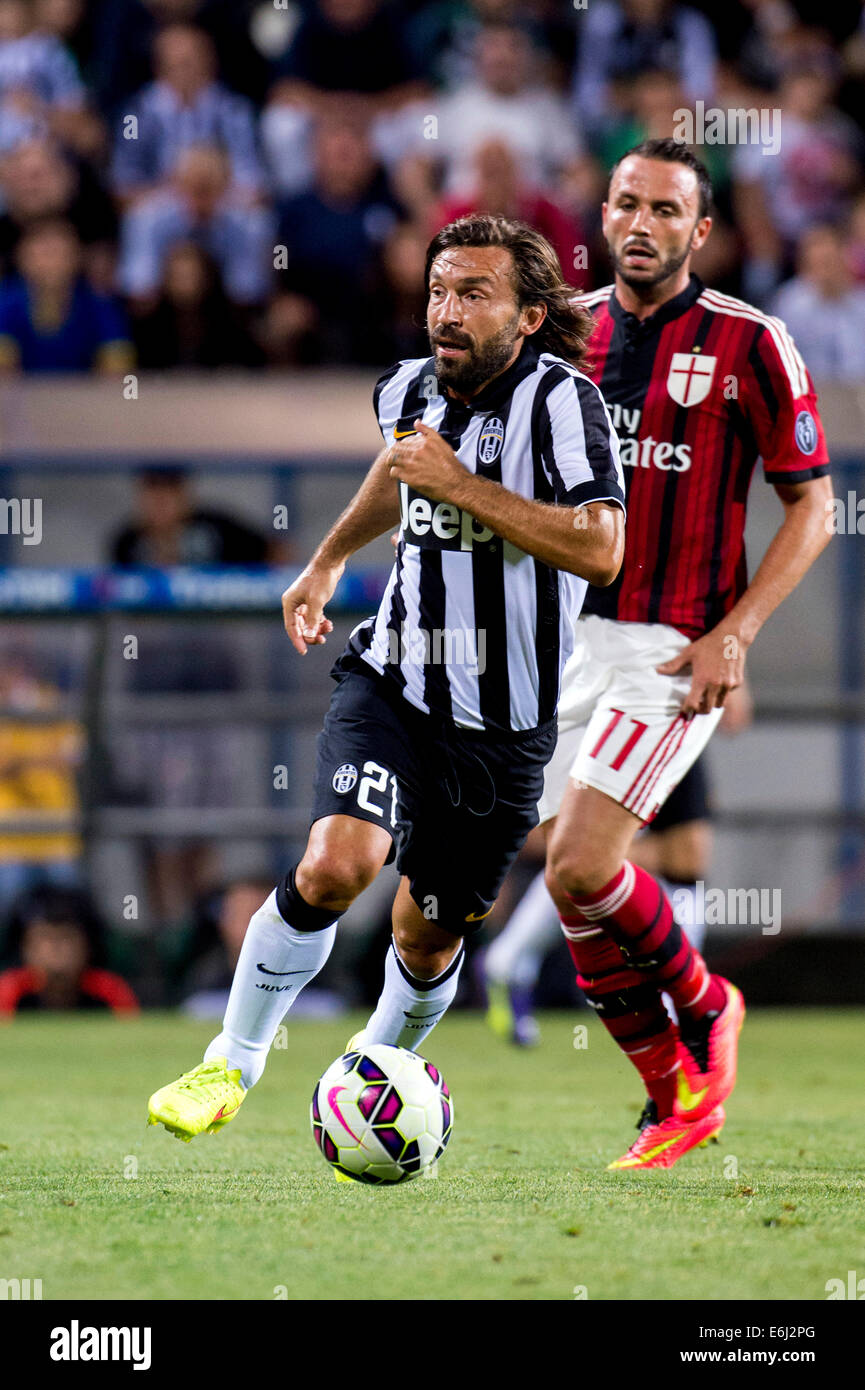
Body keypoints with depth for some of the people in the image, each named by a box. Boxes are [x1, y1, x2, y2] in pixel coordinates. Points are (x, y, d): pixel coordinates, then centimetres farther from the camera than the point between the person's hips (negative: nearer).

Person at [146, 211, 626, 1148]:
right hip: (393, 680, 2)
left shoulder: (559, 398, -16)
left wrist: (458, 484, -25)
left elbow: (600, 549, -29)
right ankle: (231, 1062, -6)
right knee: (337, 863, -23)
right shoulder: (408, 390, 2)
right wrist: (328, 562, 33)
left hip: (505, 720, -2)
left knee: (429, 935, 10)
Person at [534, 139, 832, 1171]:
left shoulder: (747, 342, -7)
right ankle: (676, 1099, 18)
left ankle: (705, 1006, 10)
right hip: (570, 633, 5)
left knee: (580, 865, -17)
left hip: (675, 652, -5)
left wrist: (733, 634, -12)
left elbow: (811, 503, -3)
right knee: (571, 888, 2)